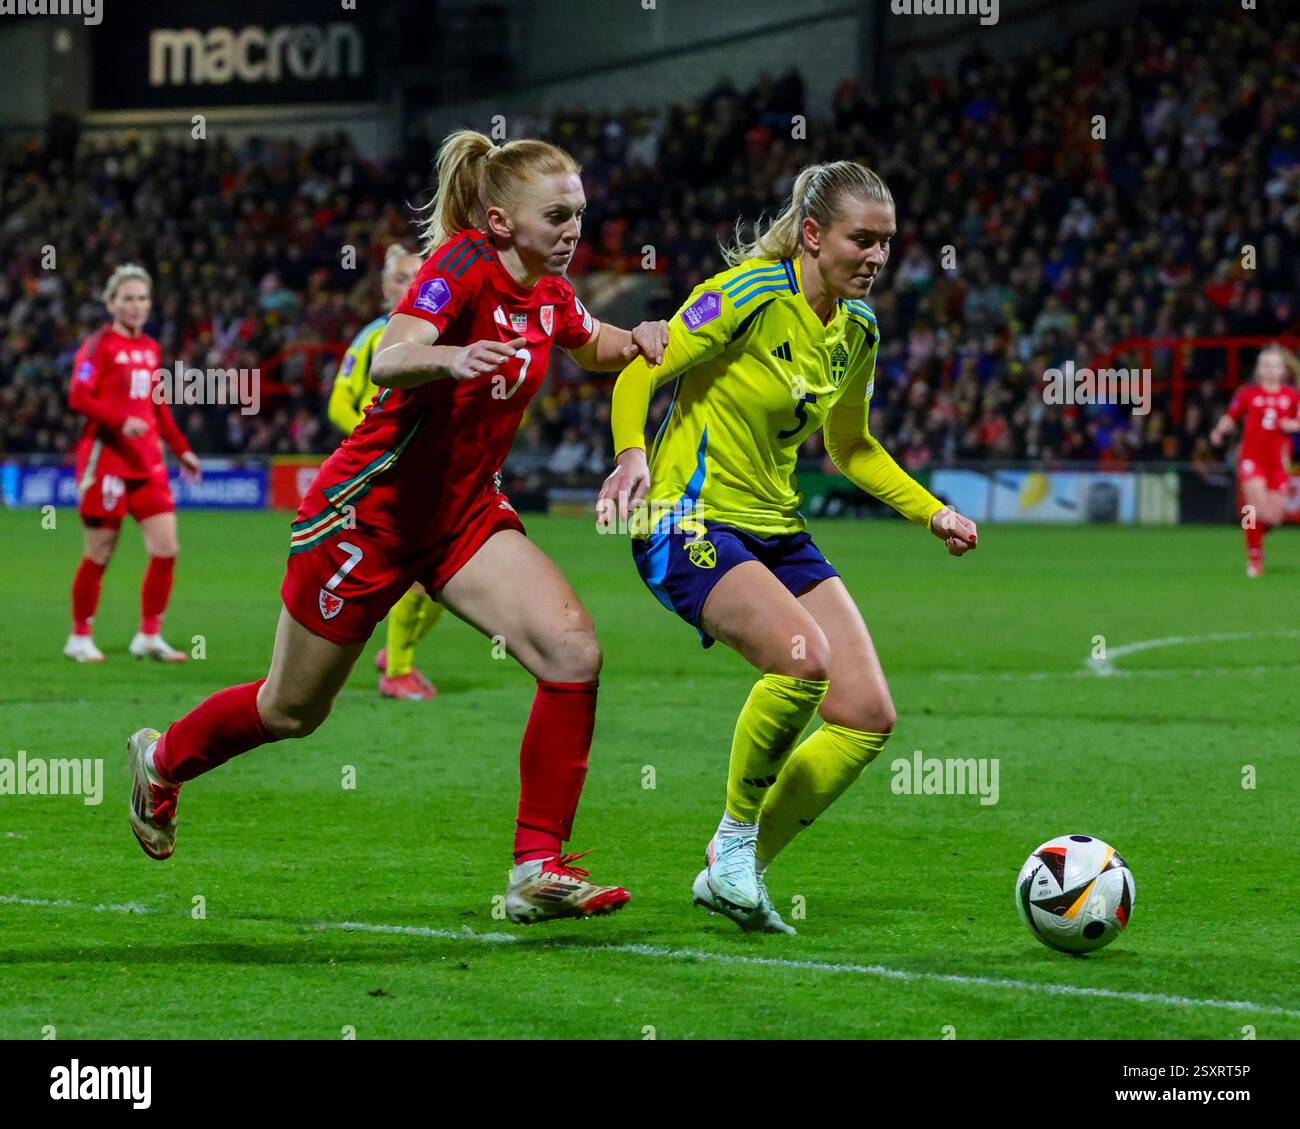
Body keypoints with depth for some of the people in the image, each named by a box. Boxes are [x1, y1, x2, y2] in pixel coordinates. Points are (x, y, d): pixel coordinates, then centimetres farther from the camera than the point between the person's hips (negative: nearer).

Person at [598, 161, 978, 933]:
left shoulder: (857, 329, 8)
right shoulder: (750, 295, -15)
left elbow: (852, 448, 22)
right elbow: (640, 376, -12)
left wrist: (932, 512, 11)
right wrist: (632, 454, -30)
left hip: (779, 533, 8)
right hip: (692, 524, -8)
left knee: (869, 716, -4)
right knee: (803, 654, -33)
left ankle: (735, 873, 11)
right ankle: (735, 835, -10)